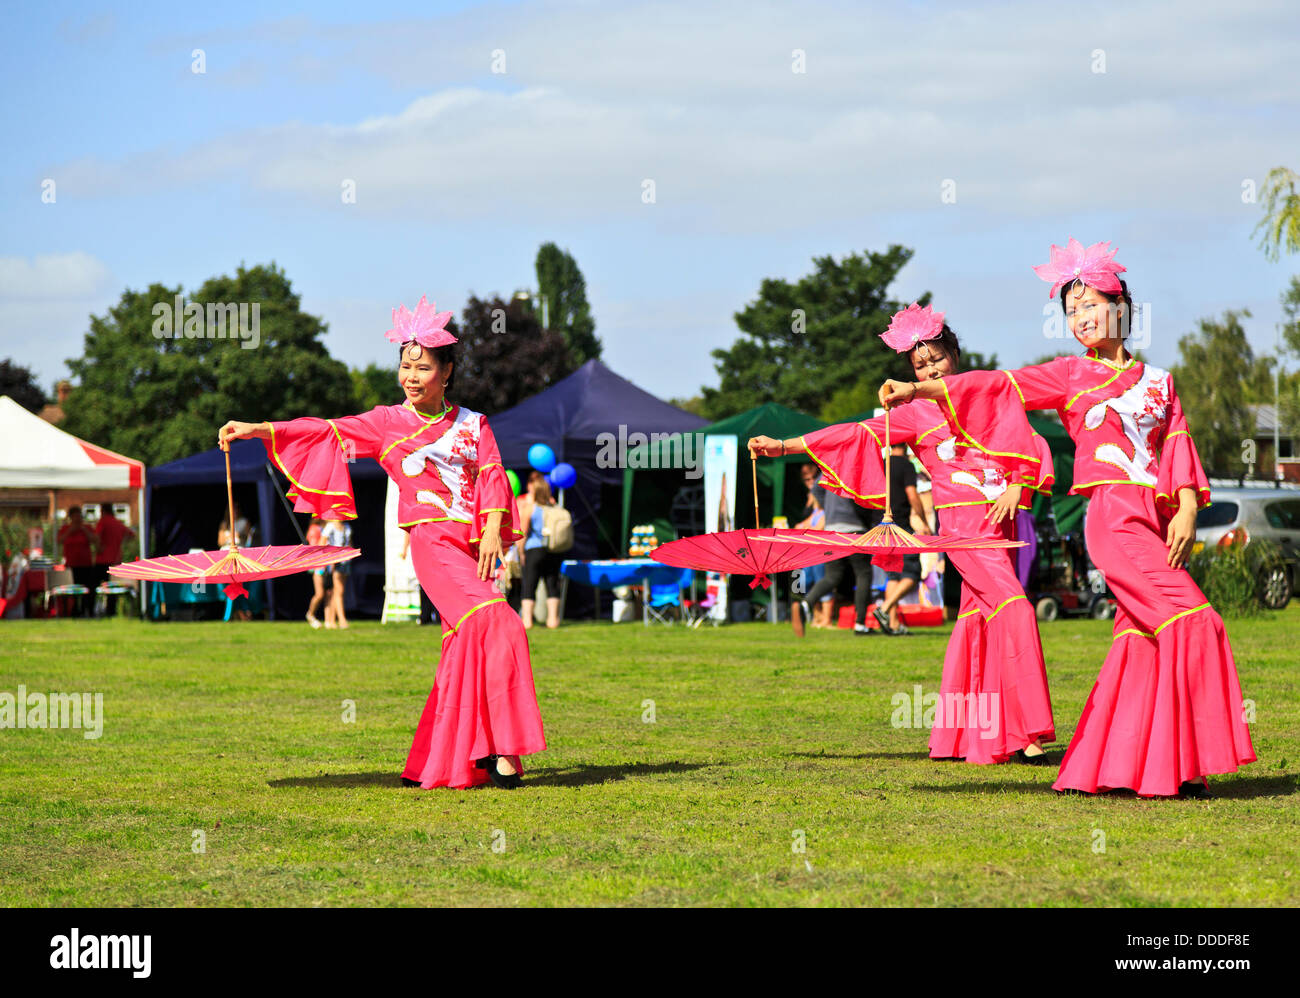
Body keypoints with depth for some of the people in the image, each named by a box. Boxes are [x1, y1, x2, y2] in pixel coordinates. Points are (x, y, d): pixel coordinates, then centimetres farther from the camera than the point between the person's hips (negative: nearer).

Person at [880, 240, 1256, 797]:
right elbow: (998, 386, -1)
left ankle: (1094, 769, 5)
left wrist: (1187, 510, -4)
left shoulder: (1157, 381, 18)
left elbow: (1178, 447, 12)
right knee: (1188, 620, -16)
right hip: (1114, 516, -5)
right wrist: (918, 389, -13)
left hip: (1155, 519, 5)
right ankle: (1177, 766, -13)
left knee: (1141, 639, 1)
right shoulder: (1070, 376, 7)